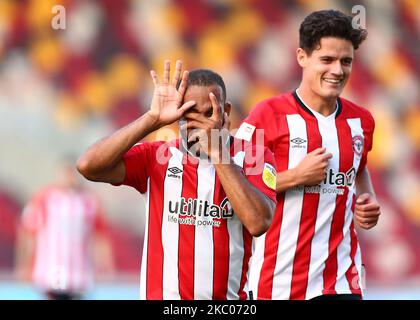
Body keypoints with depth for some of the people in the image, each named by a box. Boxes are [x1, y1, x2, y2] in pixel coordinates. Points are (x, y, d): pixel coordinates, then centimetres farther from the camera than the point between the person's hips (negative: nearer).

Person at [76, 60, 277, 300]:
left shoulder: (252, 157, 4)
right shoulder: (156, 157, 6)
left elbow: (258, 223, -13)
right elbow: (88, 166, -8)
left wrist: (217, 151, -12)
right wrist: (154, 119, -9)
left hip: (231, 297, -1)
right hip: (162, 294, 1)